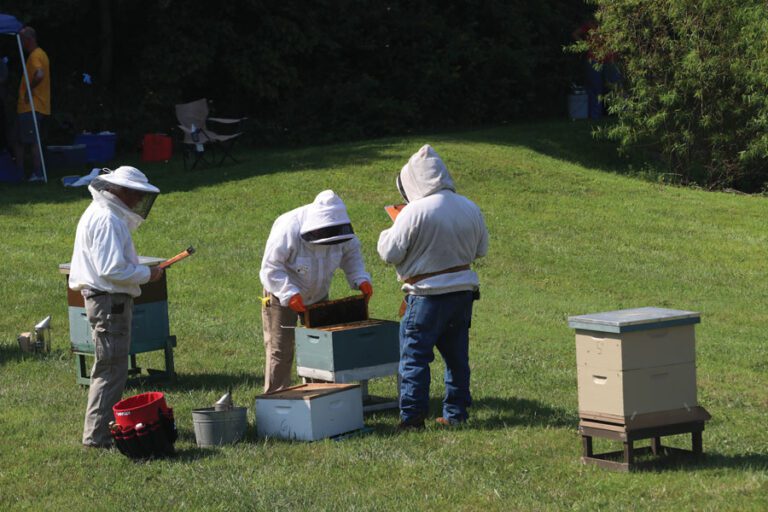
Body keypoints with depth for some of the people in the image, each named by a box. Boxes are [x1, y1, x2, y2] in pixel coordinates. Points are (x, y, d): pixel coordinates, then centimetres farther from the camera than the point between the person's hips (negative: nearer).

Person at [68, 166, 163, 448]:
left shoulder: (101, 214, 15)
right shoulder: (107, 220, -18)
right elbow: (112, 269, -24)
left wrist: (140, 271, 13)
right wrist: (147, 274, -13)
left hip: (105, 300, 11)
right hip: (109, 301, -11)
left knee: (109, 369, 19)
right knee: (111, 370, -8)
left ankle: (101, 428, 27)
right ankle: (97, 434, -6)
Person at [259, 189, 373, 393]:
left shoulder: (339, 229, -15)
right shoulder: (289, 230, -33)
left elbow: (351, 252, 4)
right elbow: (271, 267, -28)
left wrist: (361, 279, -12)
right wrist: (289, 294, -38)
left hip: (318, 295, 5)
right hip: (282, 296, -5)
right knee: (280, 350, -4)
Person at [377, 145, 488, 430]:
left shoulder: (415, 212, -17)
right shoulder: (470, 209, 3)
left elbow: (390, 253, -13)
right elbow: (481, 250, 15)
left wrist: (386, 235, 8)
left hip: (428, 294, -6)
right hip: (463, 291, 6)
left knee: (414, 355, 0)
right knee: (457, 355, 14)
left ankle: (413, 416, -4)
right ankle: (456, 413, 19)